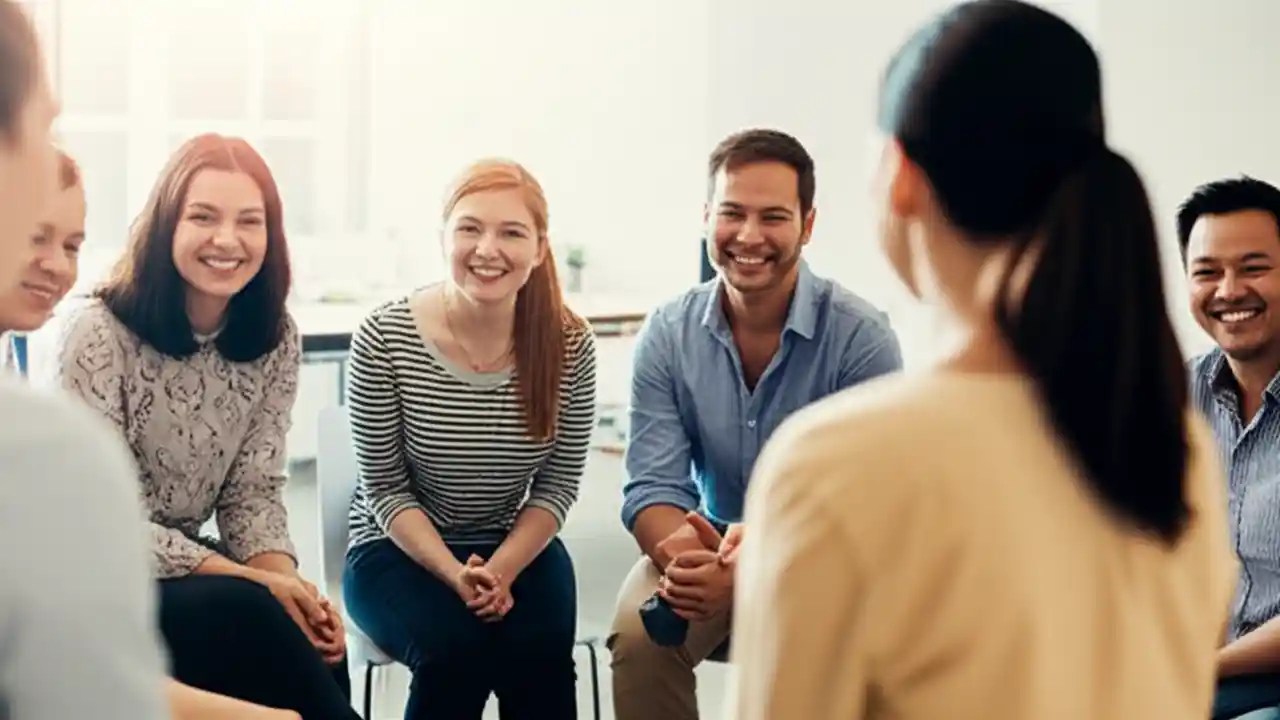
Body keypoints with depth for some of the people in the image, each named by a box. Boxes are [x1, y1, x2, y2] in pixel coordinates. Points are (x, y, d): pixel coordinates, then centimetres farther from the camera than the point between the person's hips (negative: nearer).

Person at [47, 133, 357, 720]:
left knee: (314, 638, -24)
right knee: (248, 615, -30)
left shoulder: (275, 340, 0)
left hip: (187, 575, 5)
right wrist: (255, 582, -23)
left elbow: (253, 493, 0)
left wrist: (290, 583, -20)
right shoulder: (99, 334, -18)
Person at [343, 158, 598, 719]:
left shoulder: (569, 345, -9)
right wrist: (455, 574, -22)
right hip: (399, 549, -2)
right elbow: (385, 488, -10)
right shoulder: (385, 338, -15)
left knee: (540, 652, -26)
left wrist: (502, 570, -18)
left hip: (519, 546, 2)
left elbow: (559, 485, -2)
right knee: (456, 650, -29)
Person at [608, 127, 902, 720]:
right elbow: (652, 487, -7)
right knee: (640, 637, -27)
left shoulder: (862, 337, -15)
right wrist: (681, 556, -32)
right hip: (709, 547, 2)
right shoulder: (667, 335, -4)